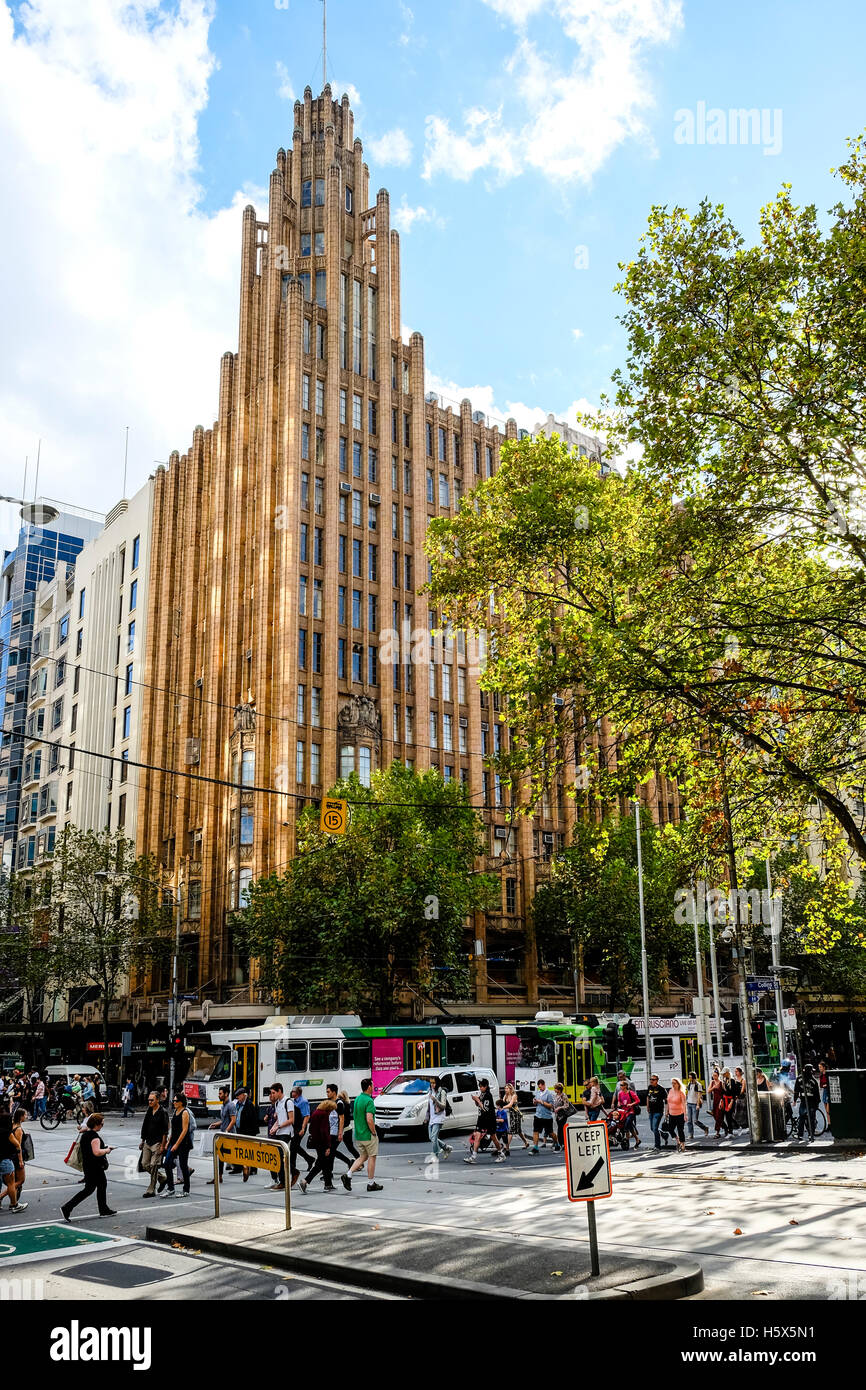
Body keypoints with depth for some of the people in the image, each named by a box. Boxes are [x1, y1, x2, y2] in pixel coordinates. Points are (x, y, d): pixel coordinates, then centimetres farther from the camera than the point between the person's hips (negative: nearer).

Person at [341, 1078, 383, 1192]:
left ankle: (348, 1175, 2)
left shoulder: (357, 1099, 8)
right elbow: (369, 1119, -27)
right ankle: (371, 1183, 12)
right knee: (372, 1157, 5)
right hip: (368, 1135, -8)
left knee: (363, 1157, 17)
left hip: (358, 1134, 8)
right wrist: (374, 1132, -14)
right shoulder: (369, 1101, -19)